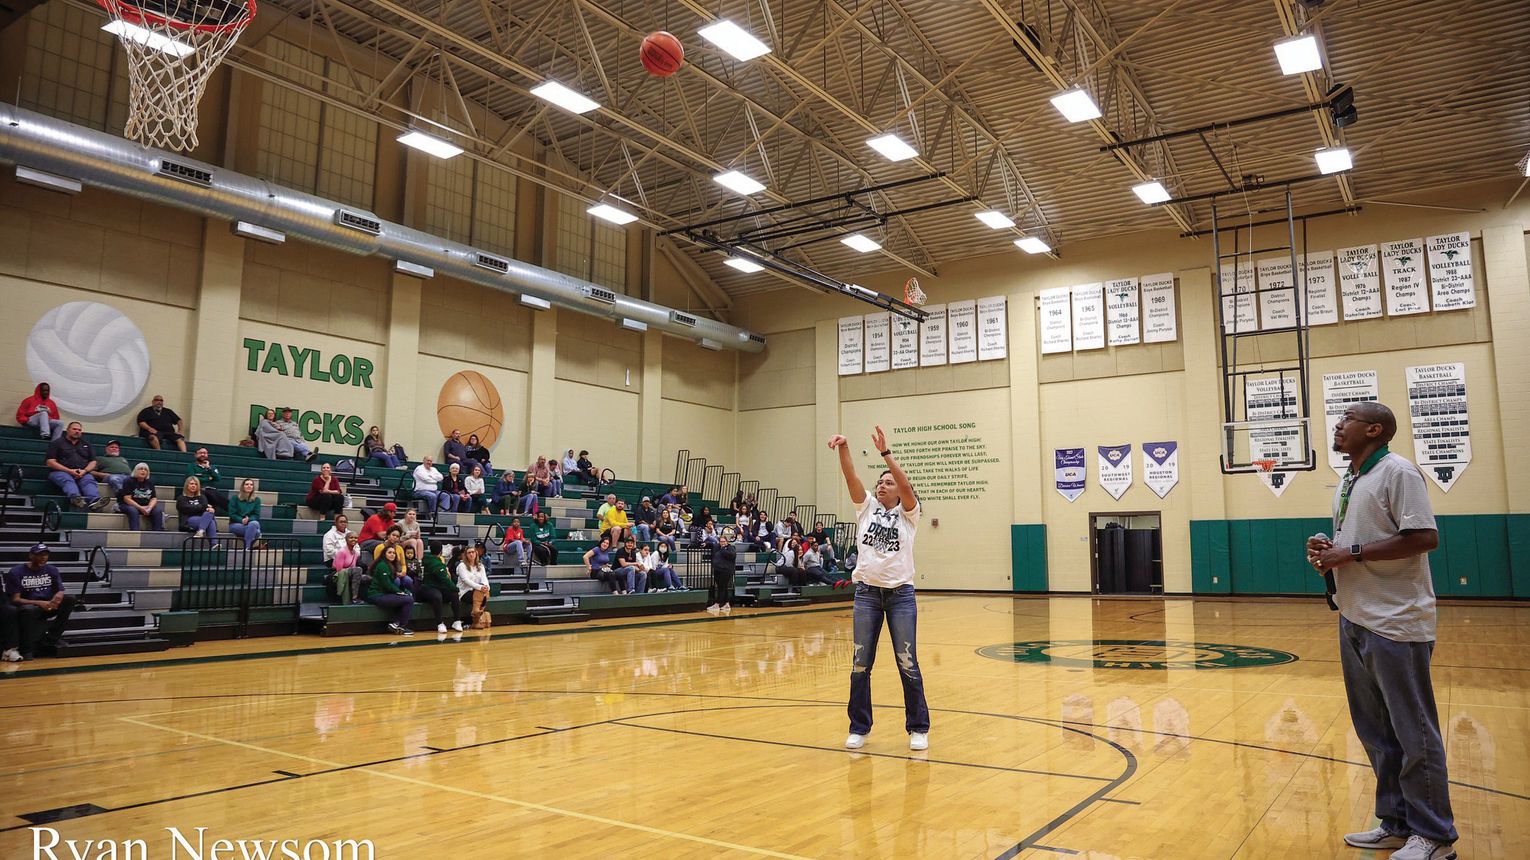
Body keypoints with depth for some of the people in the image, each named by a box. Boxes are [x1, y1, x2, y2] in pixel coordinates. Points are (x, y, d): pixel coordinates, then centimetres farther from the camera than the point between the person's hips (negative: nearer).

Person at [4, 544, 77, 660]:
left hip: (48, 607, 4)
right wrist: (39, 603, -29)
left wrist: (57, 598, -27)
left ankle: (50, 638, -13)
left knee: (70, 598, -20)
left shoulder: (52, 570, 3)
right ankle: (26, 649, -21)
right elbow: (14, 599, -13)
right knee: (29, 610, -39)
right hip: (27, 606, -4)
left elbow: (60, 591, 0)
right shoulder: (16, 572, -9)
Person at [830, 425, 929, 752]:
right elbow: (850, 476, -7)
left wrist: (885, 452, -24)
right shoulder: (866, 507, 9)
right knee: (860, 664, 4)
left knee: (907, 663, 1)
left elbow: (906, 484, -17)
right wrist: (843, 448, -23)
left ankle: (918, 728, 15)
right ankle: (859, 728, 17)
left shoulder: (908, 513, 3)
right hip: (867, 591, 2)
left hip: (901, 592, -2)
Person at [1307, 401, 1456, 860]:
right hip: (1354, 619, 9)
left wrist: (1350, 554, -20)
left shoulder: (1397, 472, -12)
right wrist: (1325, 548, 2)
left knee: (1414, 734, 2)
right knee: (1376, 732, 16)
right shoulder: (1347, 481, 15)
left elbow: (1425, 537, -21)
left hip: (1395, 623, -9)